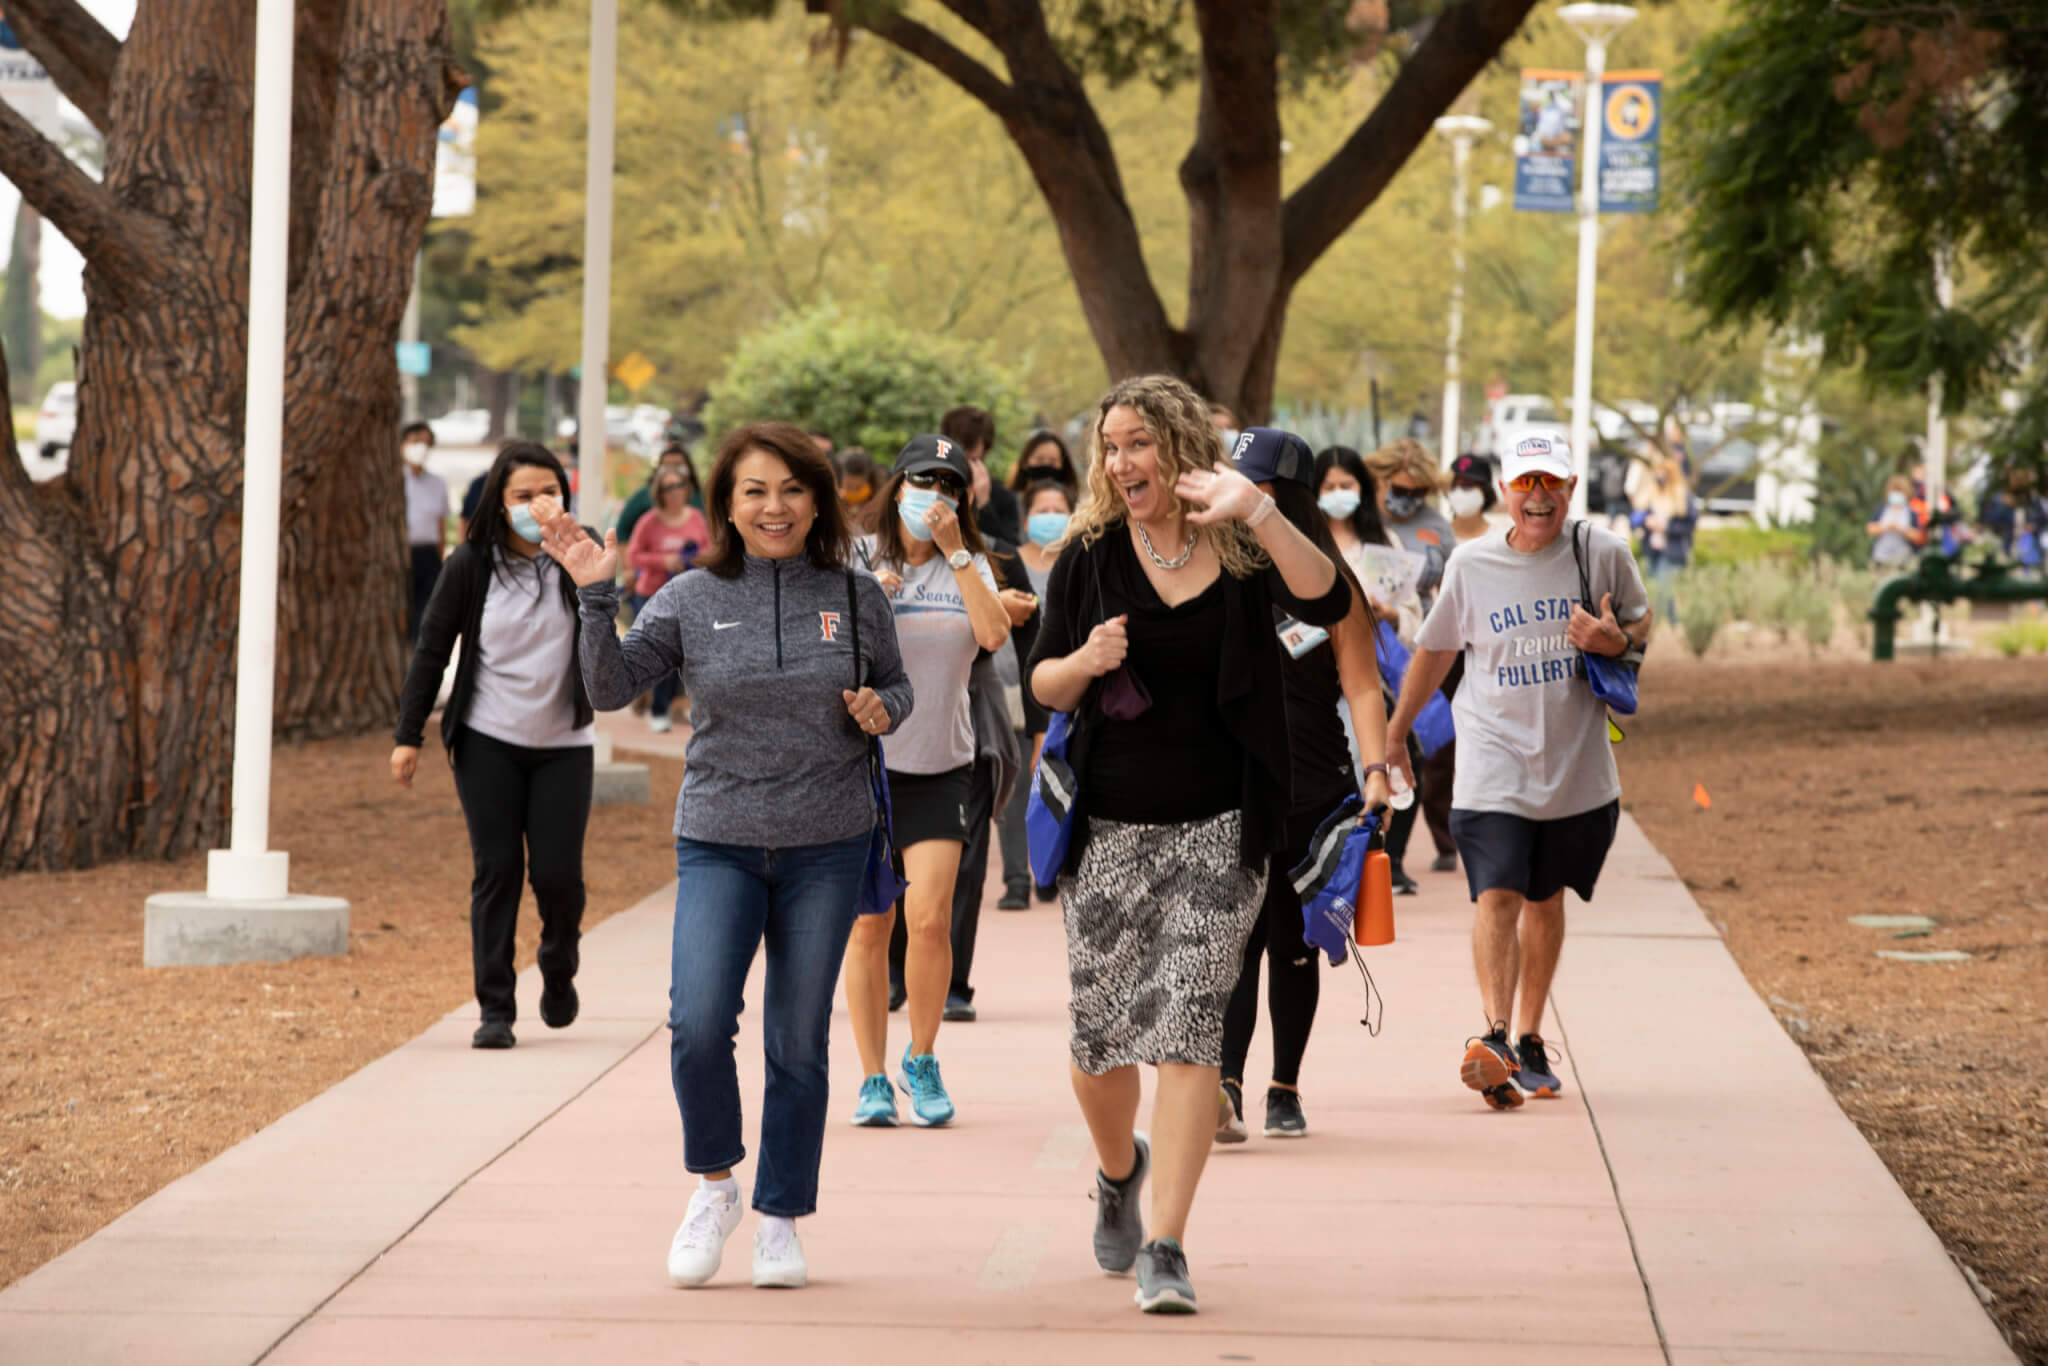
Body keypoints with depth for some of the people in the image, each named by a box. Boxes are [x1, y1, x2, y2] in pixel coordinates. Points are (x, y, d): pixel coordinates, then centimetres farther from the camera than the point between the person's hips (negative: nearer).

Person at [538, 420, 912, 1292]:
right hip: (718, 844, -1)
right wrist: (596, 600, -17)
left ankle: (781, 1218, 19)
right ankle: (714, 1184, 7)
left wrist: (881, 710, -7)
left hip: (827, 850, 1)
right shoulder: (691, 599, -1)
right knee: (698, 1024, -17)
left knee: (798, 1045, 5)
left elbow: (896, 686, 15)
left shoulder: (855, 597, 1)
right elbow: (612, 690, -5)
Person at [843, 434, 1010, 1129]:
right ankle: (874, 1078, 10)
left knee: (929, 919, -11)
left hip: (941, 765, 1)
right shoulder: (857, 560, 3)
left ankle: (922, 1061, 9)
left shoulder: (968, 566, 8)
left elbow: (994, 634, -11)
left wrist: (955, 551, -12)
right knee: (869, 926, 0)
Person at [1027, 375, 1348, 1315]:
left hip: (1219, 830, -2)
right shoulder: (1091, 557, 3)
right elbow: (1040, 685, 6)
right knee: (1098, 1036, 8)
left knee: (1186, 1033, -10)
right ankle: (1119, 1173, 41)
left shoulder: (1241, 550, -4)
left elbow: (1328, 604, -22)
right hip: (1109, 830, 2)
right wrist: (1084, 662, -16)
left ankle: (1163, 1250, -8)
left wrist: (1258, 513, -34)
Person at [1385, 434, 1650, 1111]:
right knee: (1497, 895, -18)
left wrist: (1615, 641, -13)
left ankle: (1530, 1043, 27)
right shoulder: (1471, 564, -3)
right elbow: (1436, 650, 11)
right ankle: (1495, 1036, -30)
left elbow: (1641, 621, 12)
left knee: (1545, 899, 14)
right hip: (1494, 758, -2)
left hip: (1577, 767, 2)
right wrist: (1394, 733, 18)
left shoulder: (1602, 553, -3)